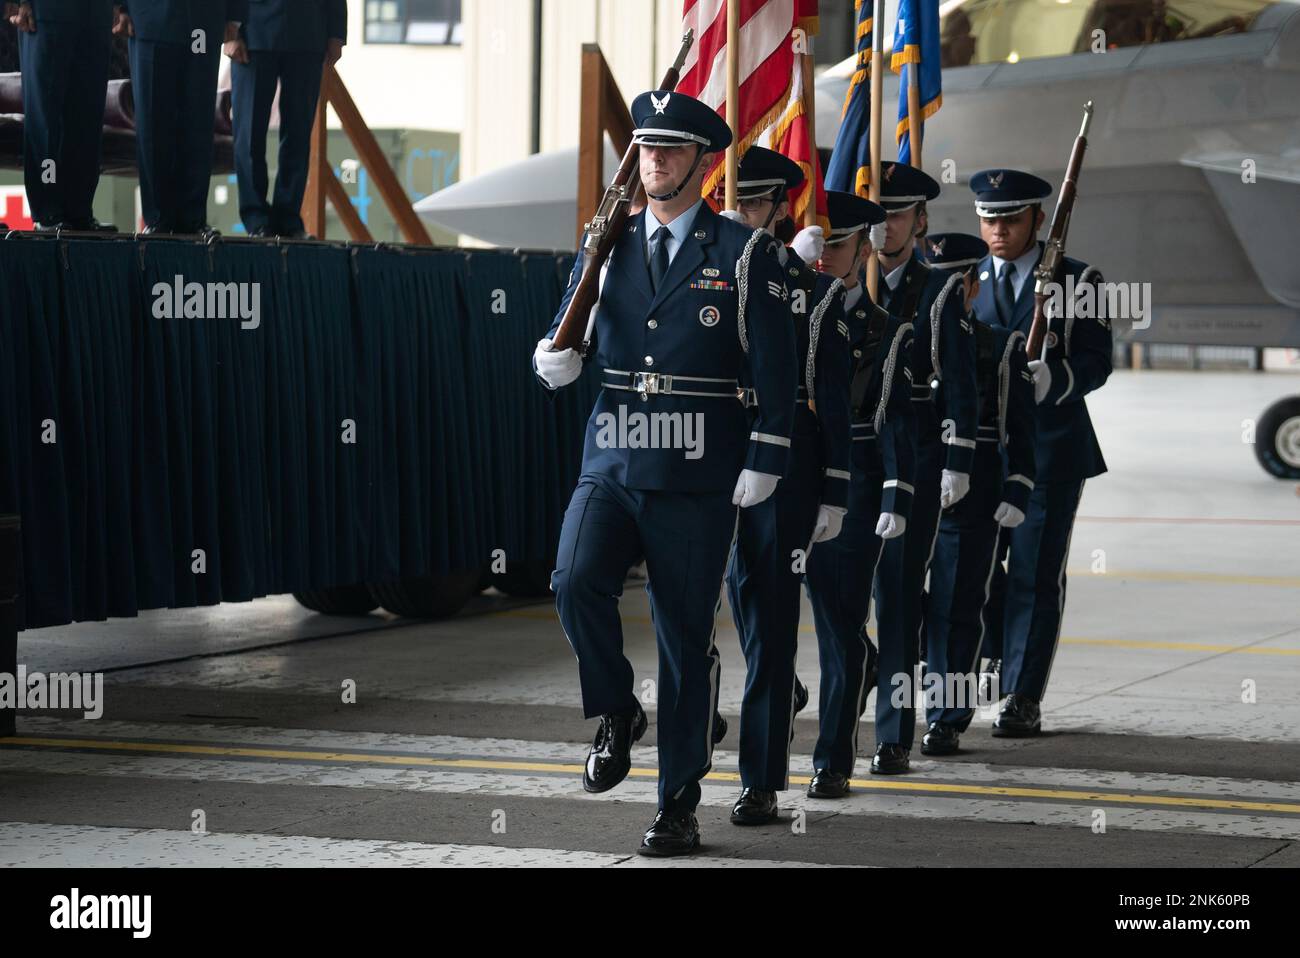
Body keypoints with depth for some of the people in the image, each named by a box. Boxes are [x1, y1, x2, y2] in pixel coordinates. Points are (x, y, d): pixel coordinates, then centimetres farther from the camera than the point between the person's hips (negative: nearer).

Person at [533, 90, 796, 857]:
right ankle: (617, 714, 3)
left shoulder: (745, 254, 0)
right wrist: (555, 361, -10)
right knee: (577, 582, -23)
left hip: (699, 481, -3)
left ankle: (680, 806, 11)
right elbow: (566, 341, 14)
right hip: (611, 467, 3)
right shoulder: (607, 248, 11)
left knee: (688, 640, 1)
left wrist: (763, 464, -10)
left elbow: (775, 367, -3)